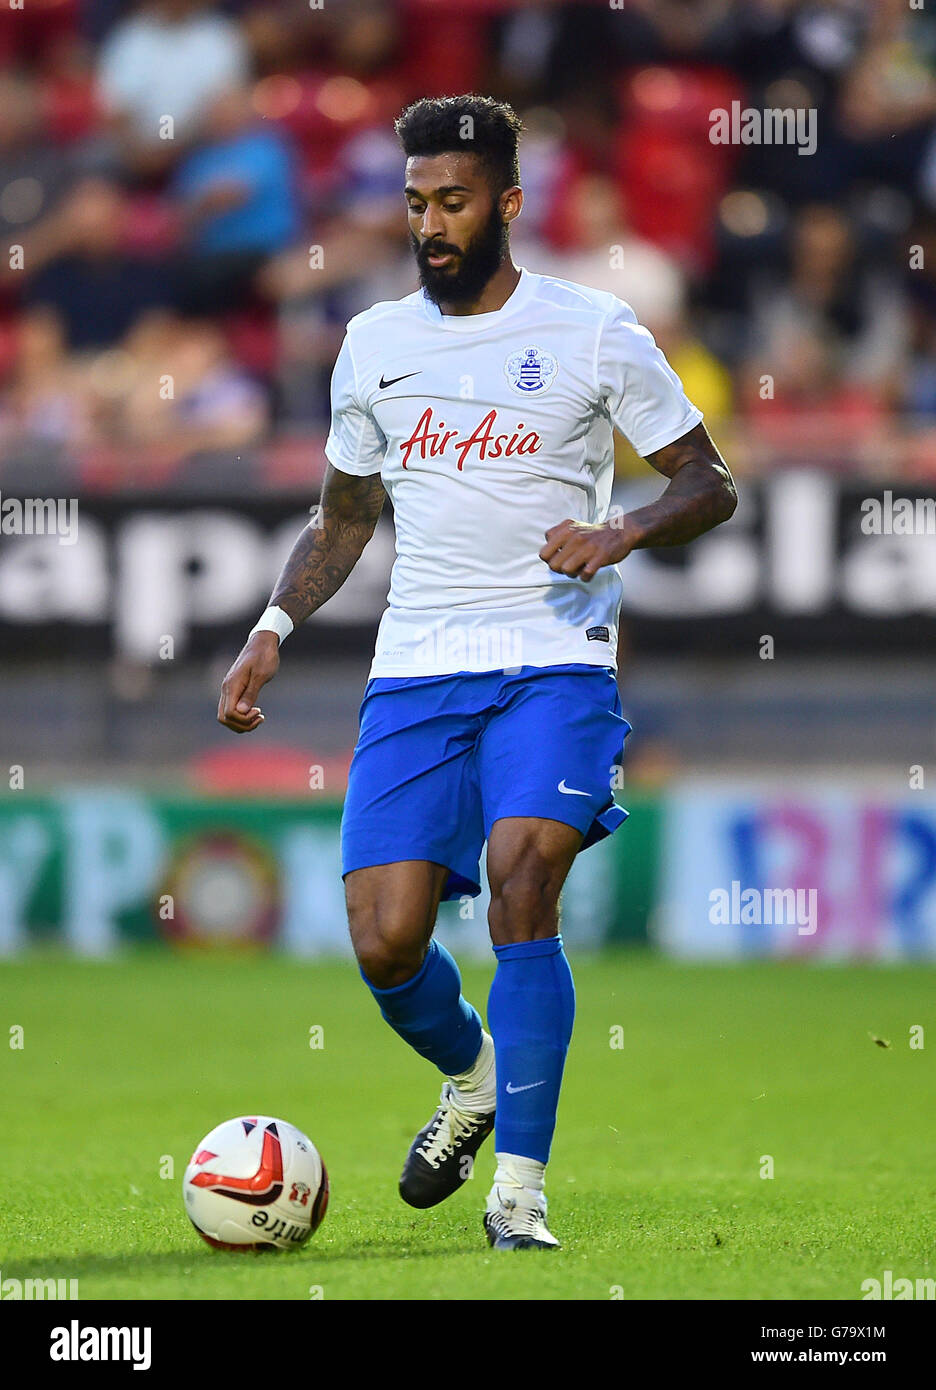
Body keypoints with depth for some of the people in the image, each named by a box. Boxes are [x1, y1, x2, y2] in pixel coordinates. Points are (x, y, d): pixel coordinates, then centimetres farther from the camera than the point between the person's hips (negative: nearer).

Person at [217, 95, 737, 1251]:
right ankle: (472, 1078, 28)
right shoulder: (375, 343, 12)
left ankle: (521, 1187, -20)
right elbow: (344, 516, 24)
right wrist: (273, 628, 10)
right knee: (384, 941, -7)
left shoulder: (594, 333, 0)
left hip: (554, 664, -4)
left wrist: (623, 533, -16)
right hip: (413, 675, 4)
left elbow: (709, 485, 4)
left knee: (521, 881, -26)